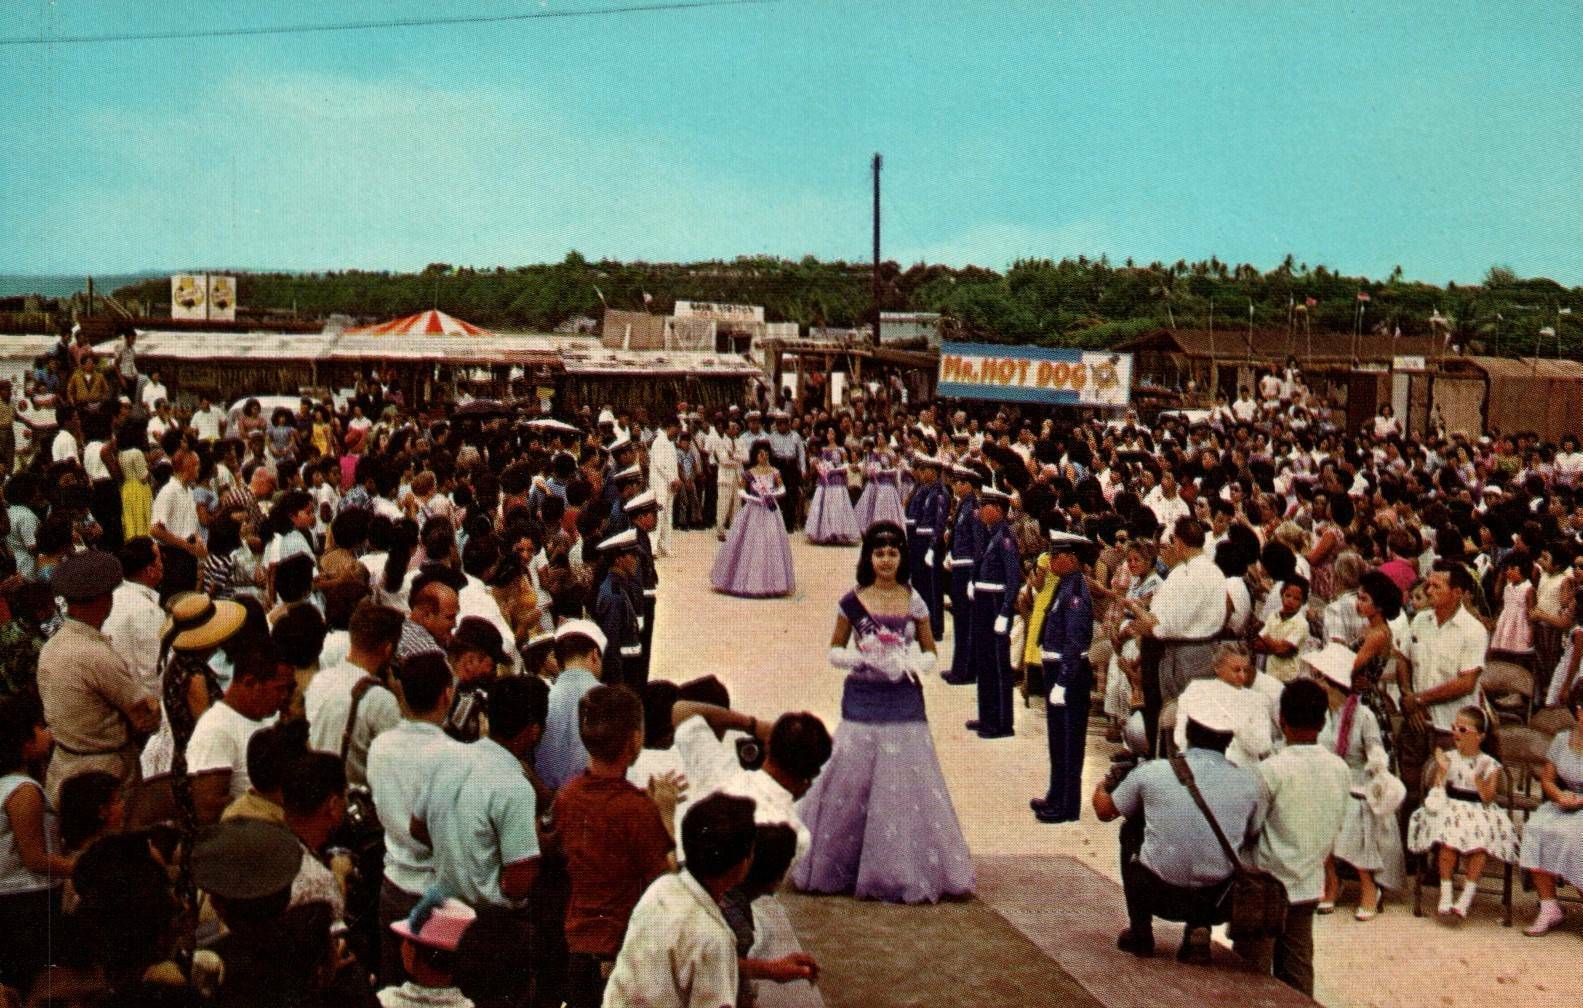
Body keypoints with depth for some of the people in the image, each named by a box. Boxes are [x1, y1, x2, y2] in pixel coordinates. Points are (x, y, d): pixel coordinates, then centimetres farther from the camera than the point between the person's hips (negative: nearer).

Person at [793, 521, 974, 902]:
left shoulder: (914, 602, 5)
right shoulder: (853, 602, 2)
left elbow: (929, 653, 10)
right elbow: (834, 650, 7)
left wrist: (912, 666, -11)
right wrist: (860, 659, -12)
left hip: (903, 700, 1)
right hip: (863, 697, -1)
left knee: (906, 784, 0)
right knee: (851, 782, -1)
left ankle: (905, 870, 11)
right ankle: (839, 867, 12)